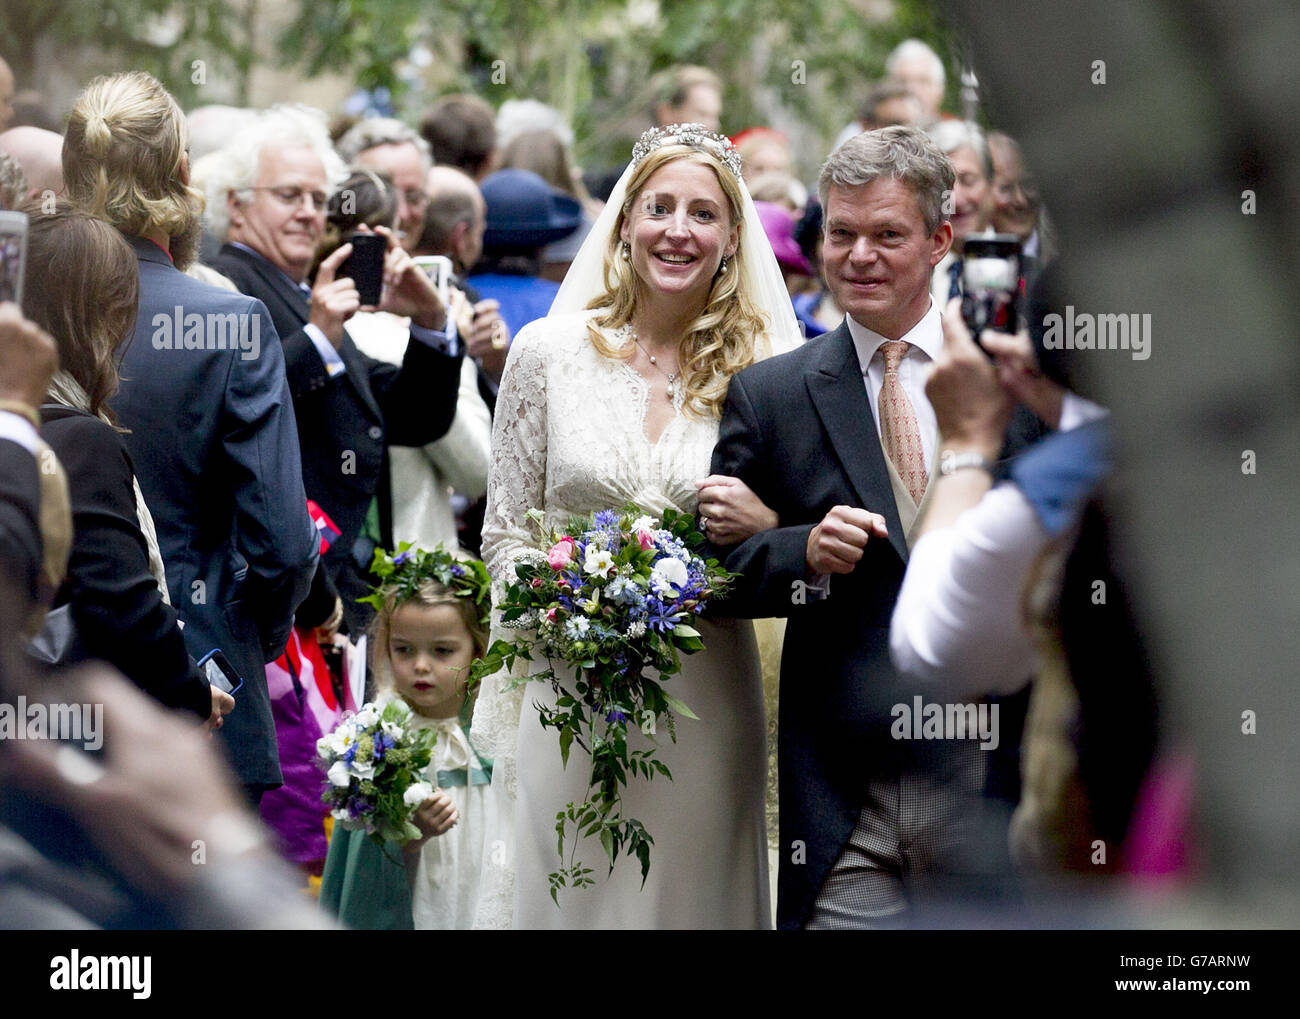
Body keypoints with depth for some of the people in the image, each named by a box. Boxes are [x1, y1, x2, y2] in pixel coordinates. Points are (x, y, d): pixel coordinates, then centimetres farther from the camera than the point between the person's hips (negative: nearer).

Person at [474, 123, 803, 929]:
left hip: (704, 703, 0)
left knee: (692, 893, 4)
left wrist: (771, 524, -16)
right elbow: (505, 532, 6)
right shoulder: (548, 352, 2)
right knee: (564, 892, 1)